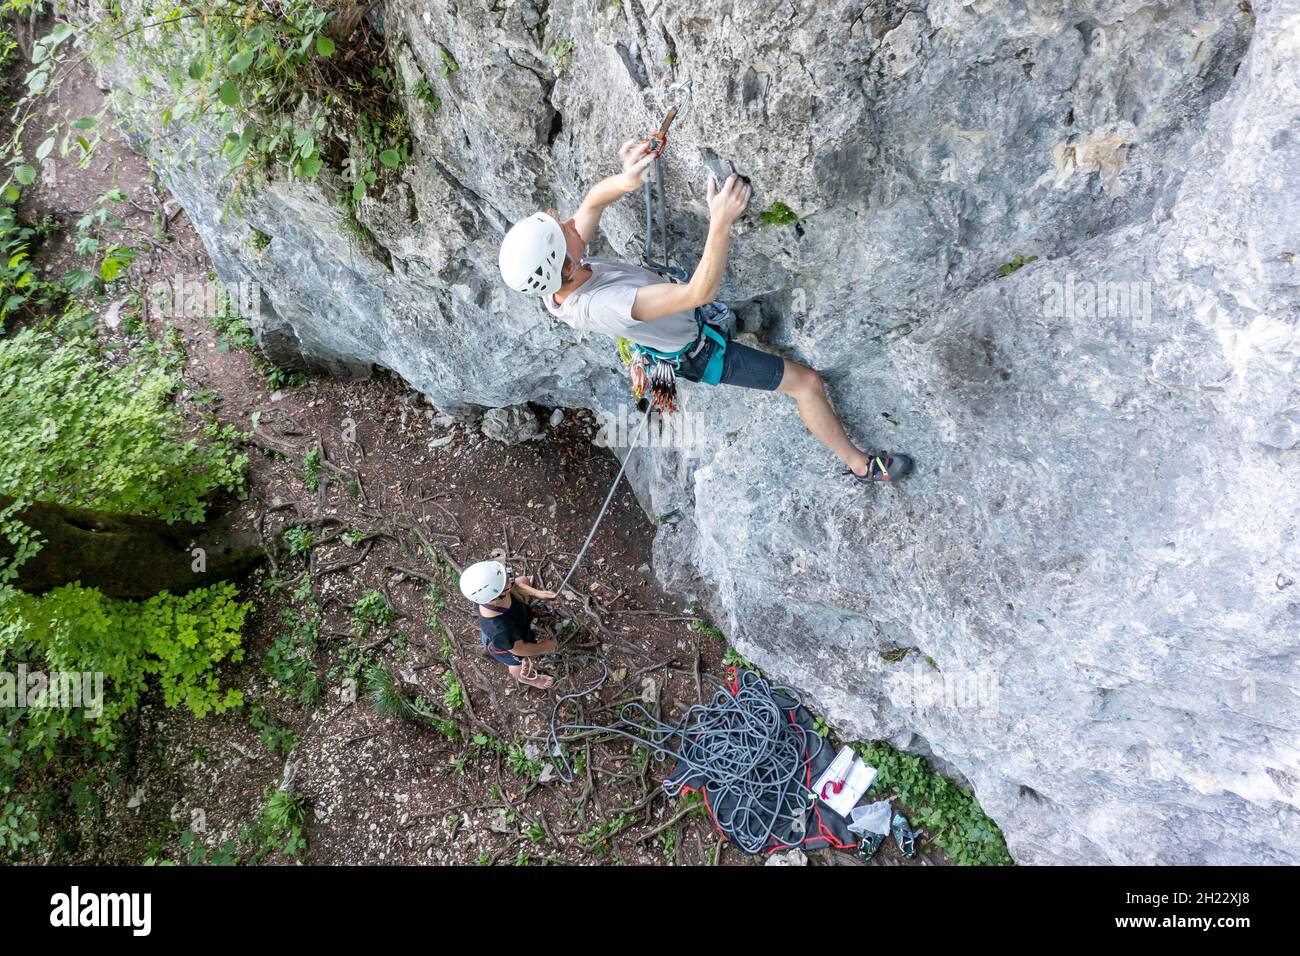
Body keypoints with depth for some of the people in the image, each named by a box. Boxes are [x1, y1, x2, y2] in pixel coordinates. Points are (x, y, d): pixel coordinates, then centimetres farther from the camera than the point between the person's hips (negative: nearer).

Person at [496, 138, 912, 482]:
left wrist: (623, 181, -32)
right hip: (699, 353, -8)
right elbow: (699, 293, -47)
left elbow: (592, 202, -11)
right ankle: (859, 463, 21)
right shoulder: (603, 306, -46)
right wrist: (720, 222, -55)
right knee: (807, 382, 2)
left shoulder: (554, 278, -21)